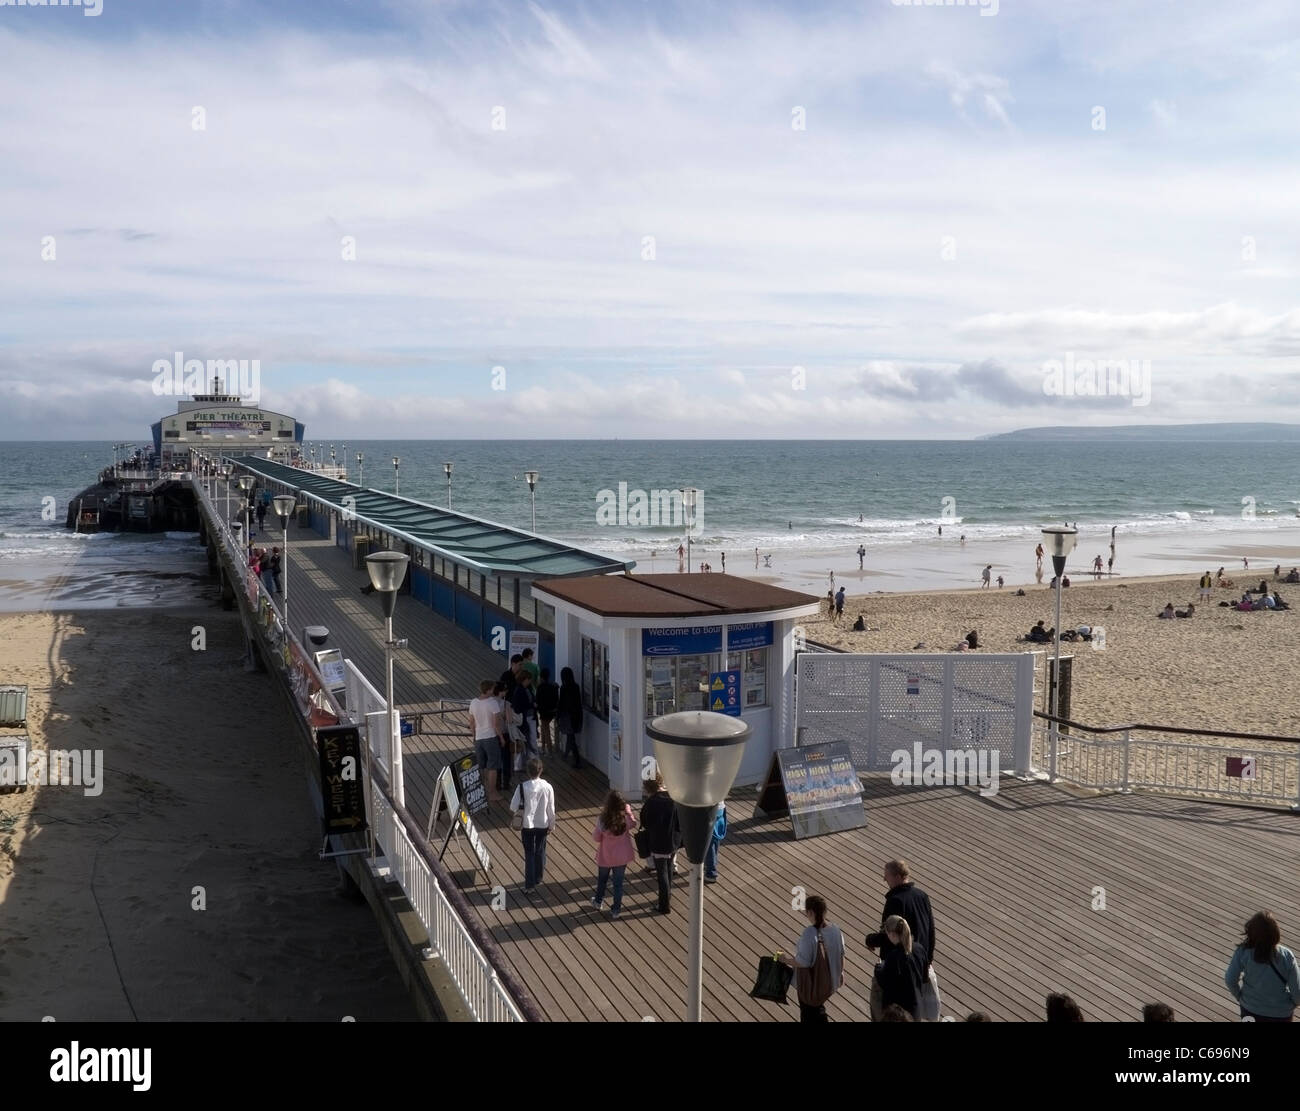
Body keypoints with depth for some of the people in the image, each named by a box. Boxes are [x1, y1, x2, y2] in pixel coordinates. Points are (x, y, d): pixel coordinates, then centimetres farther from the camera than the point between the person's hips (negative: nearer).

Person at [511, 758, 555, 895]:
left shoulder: (522, 787, -17)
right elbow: (551, 809, -5)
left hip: (527, 825, -1)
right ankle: (539, 876, 38)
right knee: (540, 850, 21)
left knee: (529, 853, 7)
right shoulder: (548, 787, -13)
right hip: (542, 824, 1)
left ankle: (530, 885, 6)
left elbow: (513, 806, -12)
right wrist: (551, 825, 9)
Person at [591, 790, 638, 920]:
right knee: (618, 883, 16)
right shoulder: (626, 818, -20)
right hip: (622, 857, 1)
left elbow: (596, 838, -11)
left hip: (605, 857, -1)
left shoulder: (602, 820, -25)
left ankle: (598, 901, 47)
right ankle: (616, 909, 25)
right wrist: (628, 810, 6)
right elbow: (633, 824, 4)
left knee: (602, 880, 25)